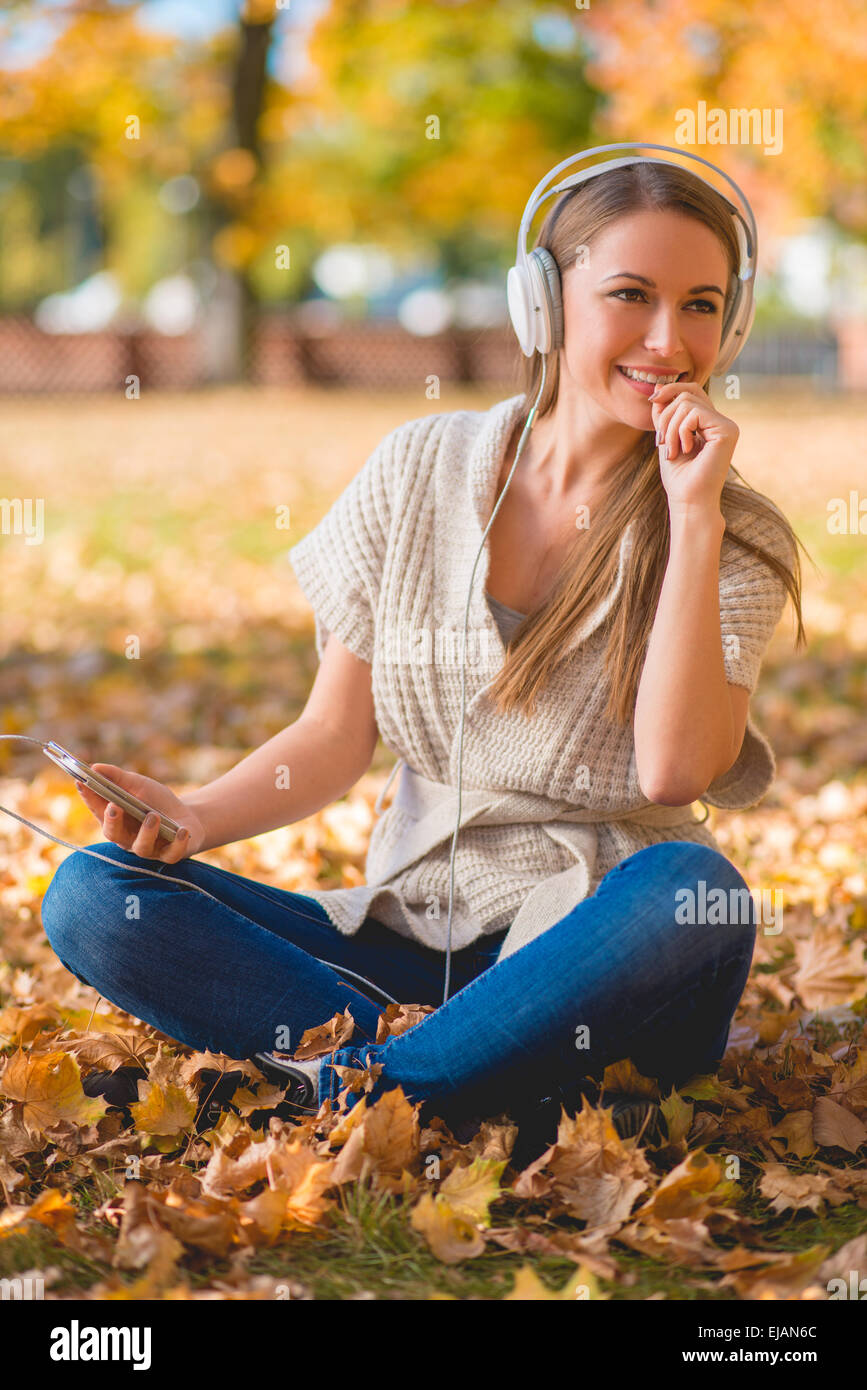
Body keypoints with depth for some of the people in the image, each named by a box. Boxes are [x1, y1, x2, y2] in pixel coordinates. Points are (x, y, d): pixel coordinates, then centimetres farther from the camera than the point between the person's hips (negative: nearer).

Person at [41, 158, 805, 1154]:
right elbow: (335, 736, 6)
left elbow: (676, 770, -19)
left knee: (692, 890, -38)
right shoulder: (419, 471, 4)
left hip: (589, 946, -3)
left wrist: (693, 515, -18)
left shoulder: (736, 542, -2)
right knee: (92, 896, -16)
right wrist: (195, 815, -12)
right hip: (407, 927, 3)